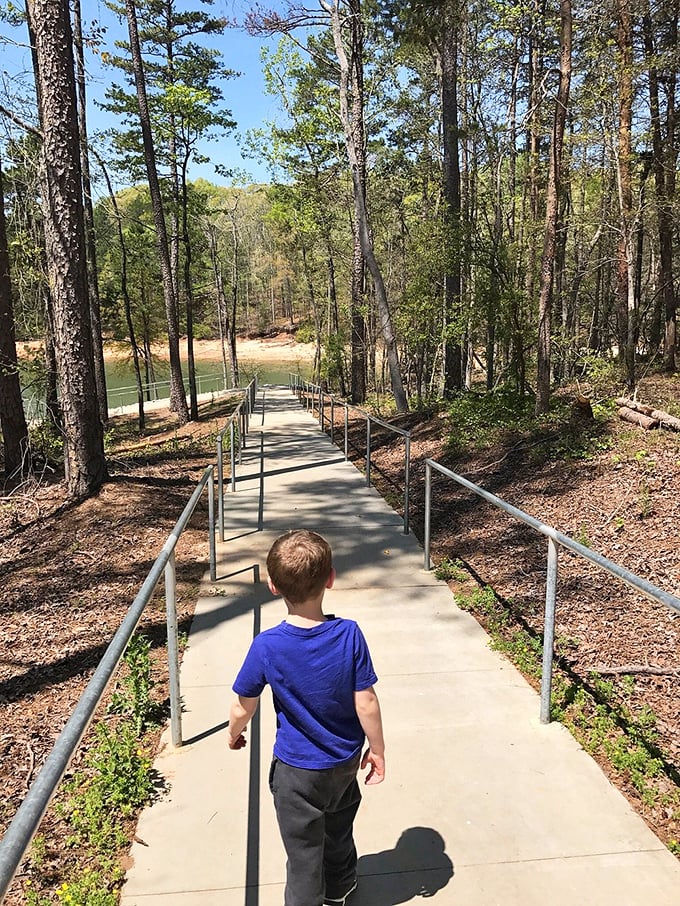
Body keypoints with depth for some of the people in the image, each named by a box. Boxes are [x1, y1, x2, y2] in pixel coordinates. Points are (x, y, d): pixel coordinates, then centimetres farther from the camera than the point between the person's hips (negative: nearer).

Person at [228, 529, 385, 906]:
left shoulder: (266, 646, -25)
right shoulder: (349, 634, -23)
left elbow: (243, 708, -13)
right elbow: (366, 702, -16)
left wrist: (234, 733, 10)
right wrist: (377, 749, 0)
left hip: (297, 769, -3)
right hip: (346, 761, 3)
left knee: (303, 850, 19)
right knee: (339, 828, 30)